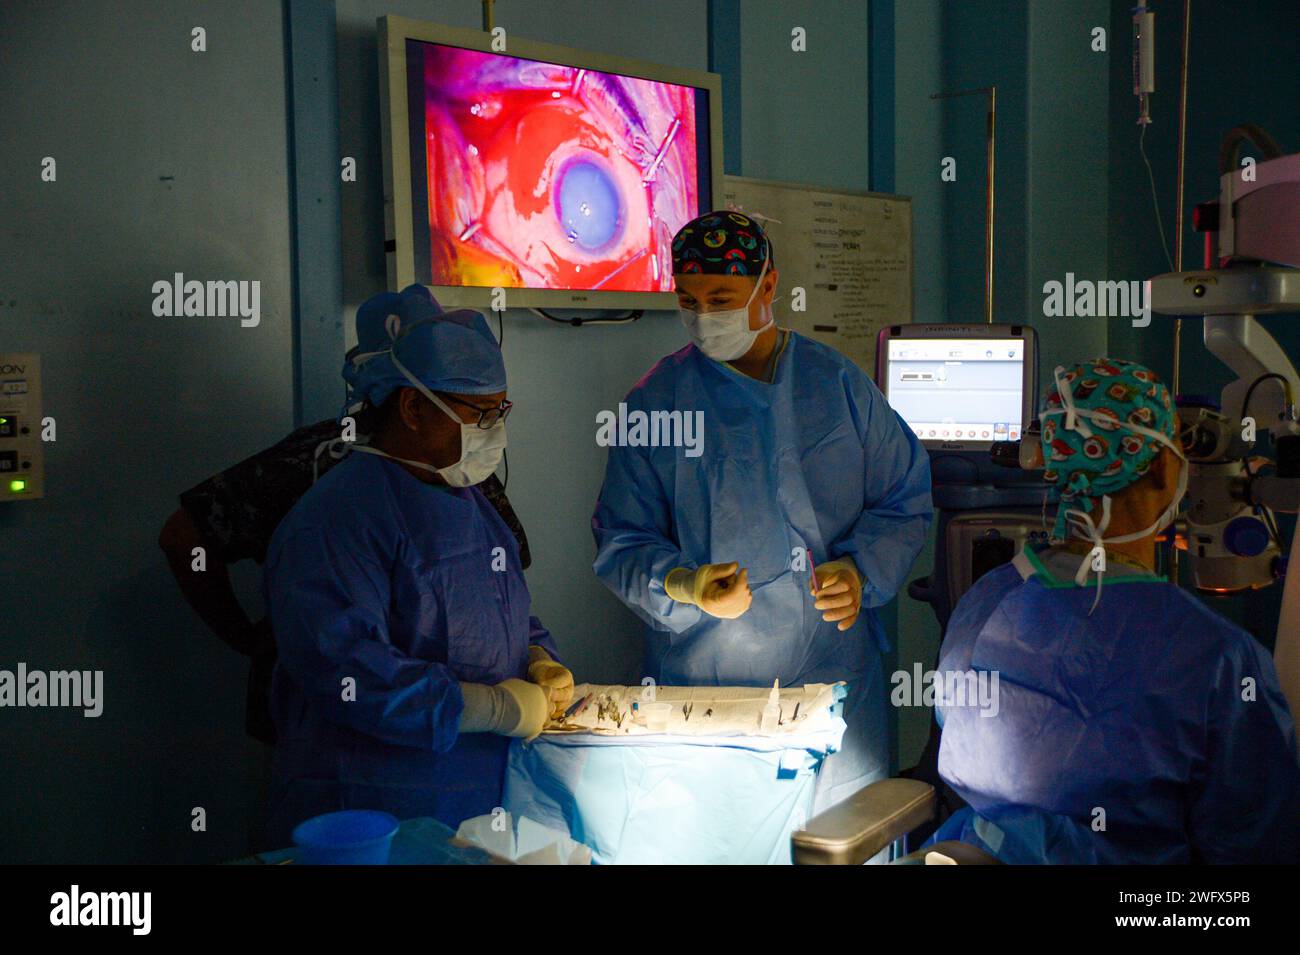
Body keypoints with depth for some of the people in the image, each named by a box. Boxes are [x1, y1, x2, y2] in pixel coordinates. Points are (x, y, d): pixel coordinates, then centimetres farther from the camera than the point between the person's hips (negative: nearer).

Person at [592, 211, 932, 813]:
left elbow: (903, 499, 10)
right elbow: (622, 543, 0)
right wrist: (683, 587, -19)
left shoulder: (836, 382, 5)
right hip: (704, 675, -1)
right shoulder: (657, 400, 1)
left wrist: (860, 569, -8)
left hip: (836, 668, 2)